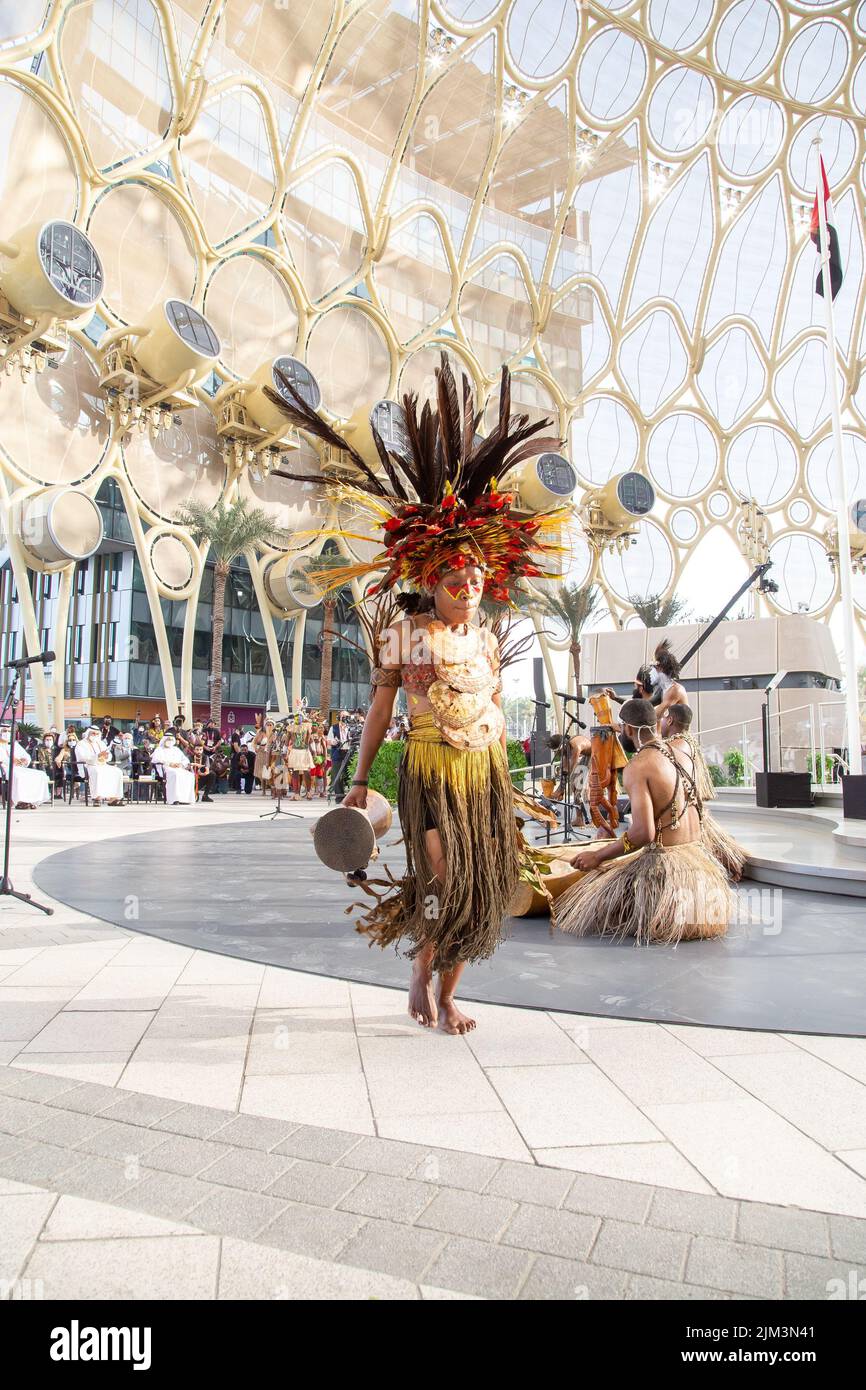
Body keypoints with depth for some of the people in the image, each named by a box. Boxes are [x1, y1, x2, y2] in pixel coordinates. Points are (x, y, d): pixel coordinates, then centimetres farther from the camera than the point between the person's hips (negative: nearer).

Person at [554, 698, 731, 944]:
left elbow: (643, 833, -25)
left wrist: (597, 856, -13)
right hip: (700, 860, 8)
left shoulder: (636, 768, -17)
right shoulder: (682, 755, 6)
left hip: (666, 861, -8)